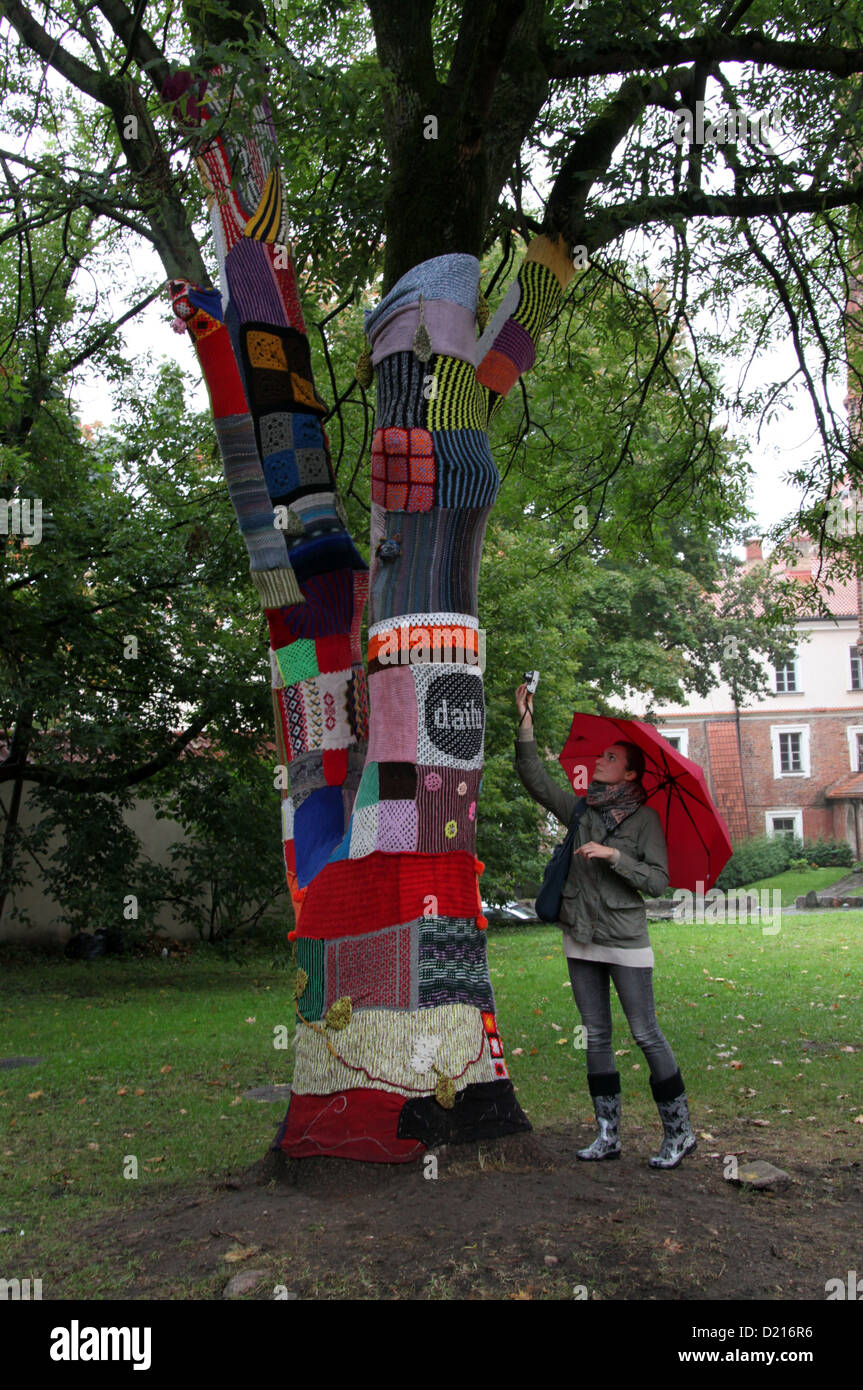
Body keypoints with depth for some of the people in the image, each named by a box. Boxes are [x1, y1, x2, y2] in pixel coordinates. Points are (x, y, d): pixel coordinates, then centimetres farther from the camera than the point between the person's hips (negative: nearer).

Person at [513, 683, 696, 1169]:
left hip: (625, 941, -5)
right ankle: (608, 1135, 16)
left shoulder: (645, 818, -4)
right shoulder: (580, 809, 9)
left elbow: (658, 879, -10)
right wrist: (526, 724, -4)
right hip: (582, 941, 5)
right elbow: (535, 779, 2)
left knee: (647, 1036, -3)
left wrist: (612, 855, -20)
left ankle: (680, 1133, 9)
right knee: (597, 1038, 9)